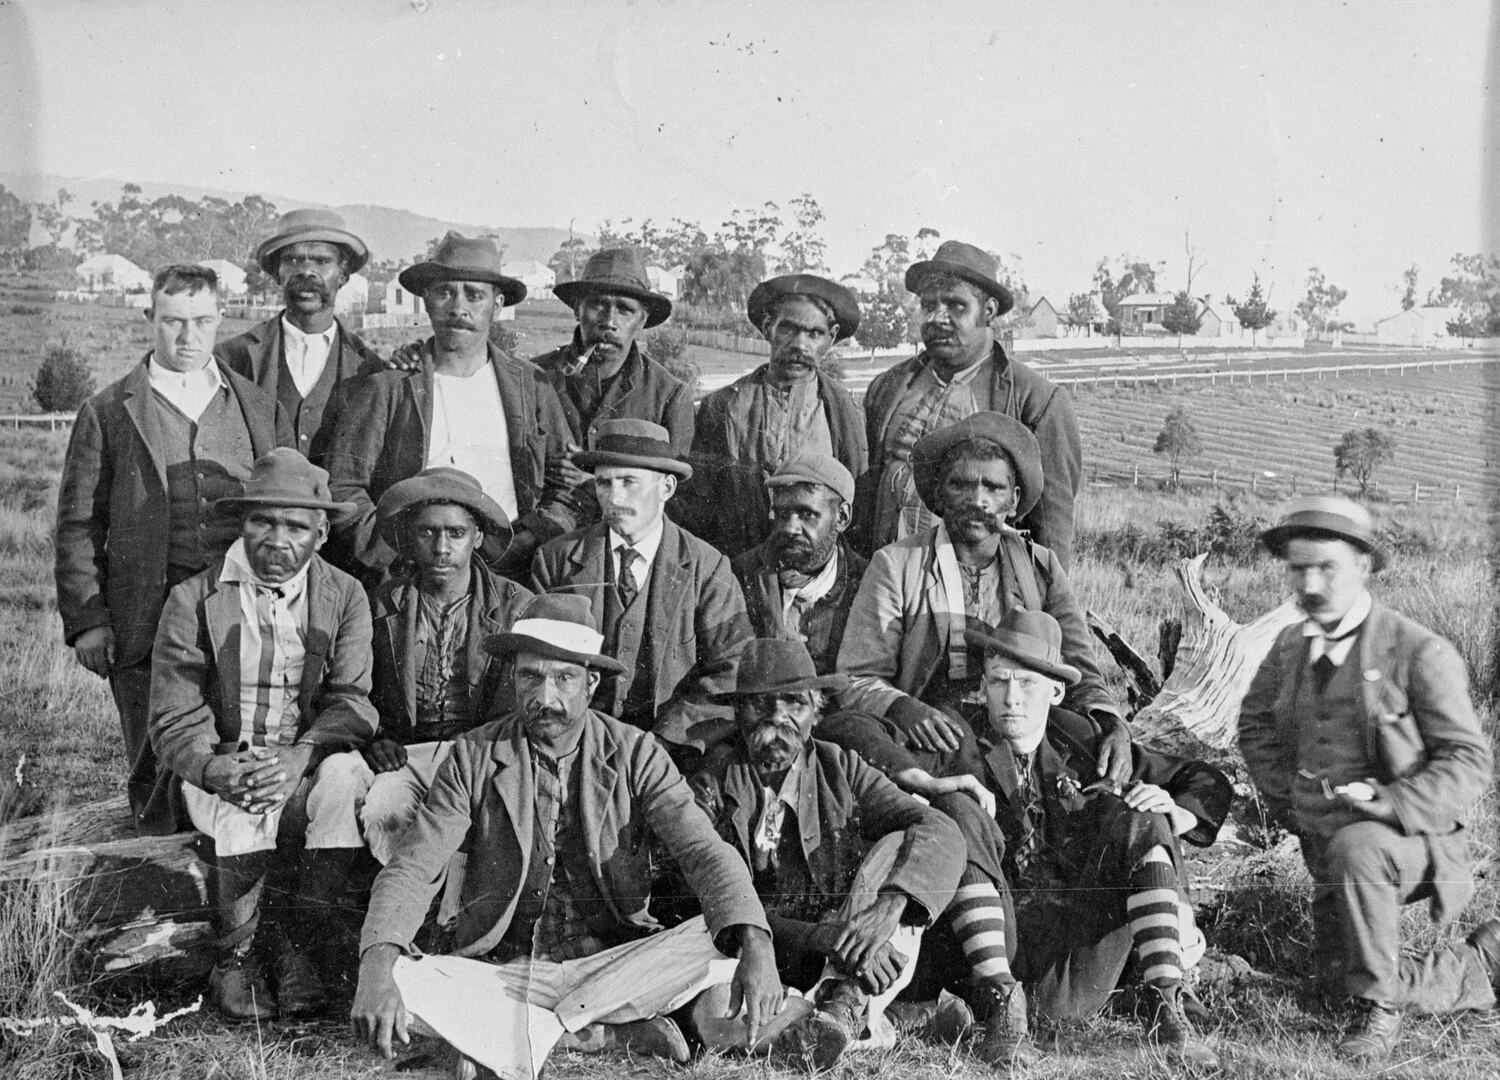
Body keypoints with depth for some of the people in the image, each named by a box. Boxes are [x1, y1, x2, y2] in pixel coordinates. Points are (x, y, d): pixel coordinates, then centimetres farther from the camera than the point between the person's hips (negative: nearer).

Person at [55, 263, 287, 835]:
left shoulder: (259, 408, 12)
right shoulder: (108, 412, 6)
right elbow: (77, 526, 4)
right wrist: (86, 620, -4)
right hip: (145, 626, -1)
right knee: (158, 773, 5)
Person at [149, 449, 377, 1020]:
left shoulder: (345, 597, 4)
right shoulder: (194, 600, -1)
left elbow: (353, 702, -7)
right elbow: (174, 721, -5)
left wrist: (301, 754, -28)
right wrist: (217, 770, -27)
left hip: (311, 761, 1)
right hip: (222, 766, -1)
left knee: (343, 777, -33)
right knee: (245, 810, -35)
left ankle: (298, 949, -17)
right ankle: (233, 960, -10)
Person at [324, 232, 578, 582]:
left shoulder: (531, 386, 14)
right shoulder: (384, 387, 8)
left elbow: (569, 489, 12)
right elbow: (342, 491, 4)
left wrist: (516, 550, -4)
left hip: (509, 582, 1)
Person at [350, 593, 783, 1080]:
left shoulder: (634, 754, 0)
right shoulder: (474, 757, 0)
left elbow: (705, 852, -11)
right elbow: (412, 869, -8)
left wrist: (755, 947, -31)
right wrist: (377, 966, -29)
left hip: (613, 964, 0)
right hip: (502, 974, 0)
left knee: (717, 939, -24)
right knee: (399, 982, -28)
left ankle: (536, 1030, -18)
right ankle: (611, 1033, -23)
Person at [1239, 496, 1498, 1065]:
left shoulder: (1420, 653, -15)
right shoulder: (1290, 646, 3)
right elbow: (1255, 724, 19)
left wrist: (1389, 805, -27)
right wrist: (1287, 796, 5)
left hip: (1413, 841, -7)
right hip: (1327, 848, 7)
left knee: (1354, 848, -39)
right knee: (1344, 973, 9)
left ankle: (1378, 1007, -20)